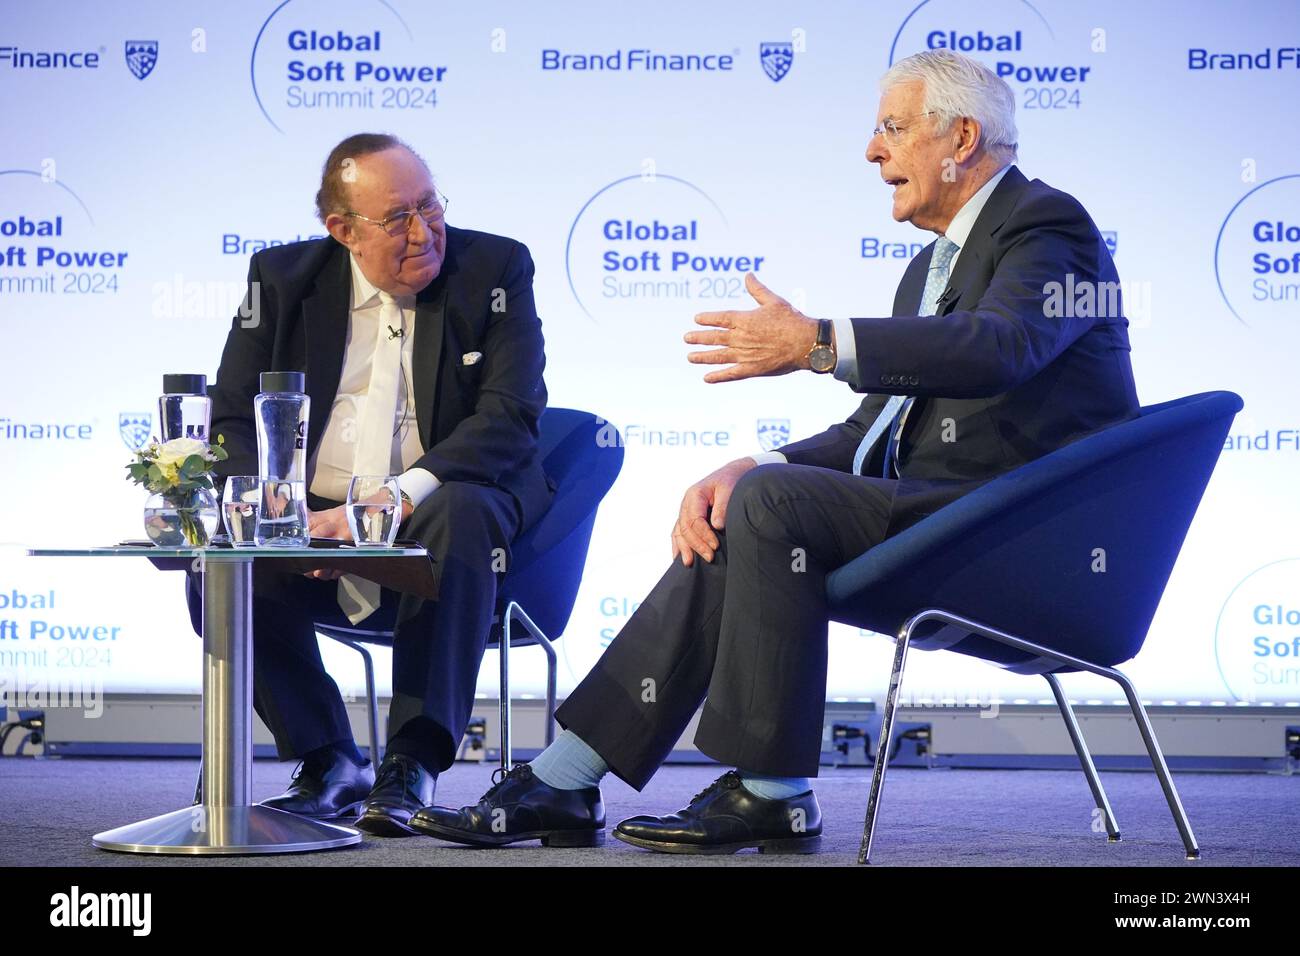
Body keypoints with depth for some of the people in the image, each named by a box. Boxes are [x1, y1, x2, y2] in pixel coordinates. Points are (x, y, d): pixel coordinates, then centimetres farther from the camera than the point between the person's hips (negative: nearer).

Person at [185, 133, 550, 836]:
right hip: (312, 517, 2)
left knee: (461, 510, -36)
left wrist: (399, 499, -27)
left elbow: (510, 417, -12)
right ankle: (329, 764, -9)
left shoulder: (495, 269, -1)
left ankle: (413, 765, -33)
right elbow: (233, 419, 4)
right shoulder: (283, 277, 6)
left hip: (432, 516, -2)